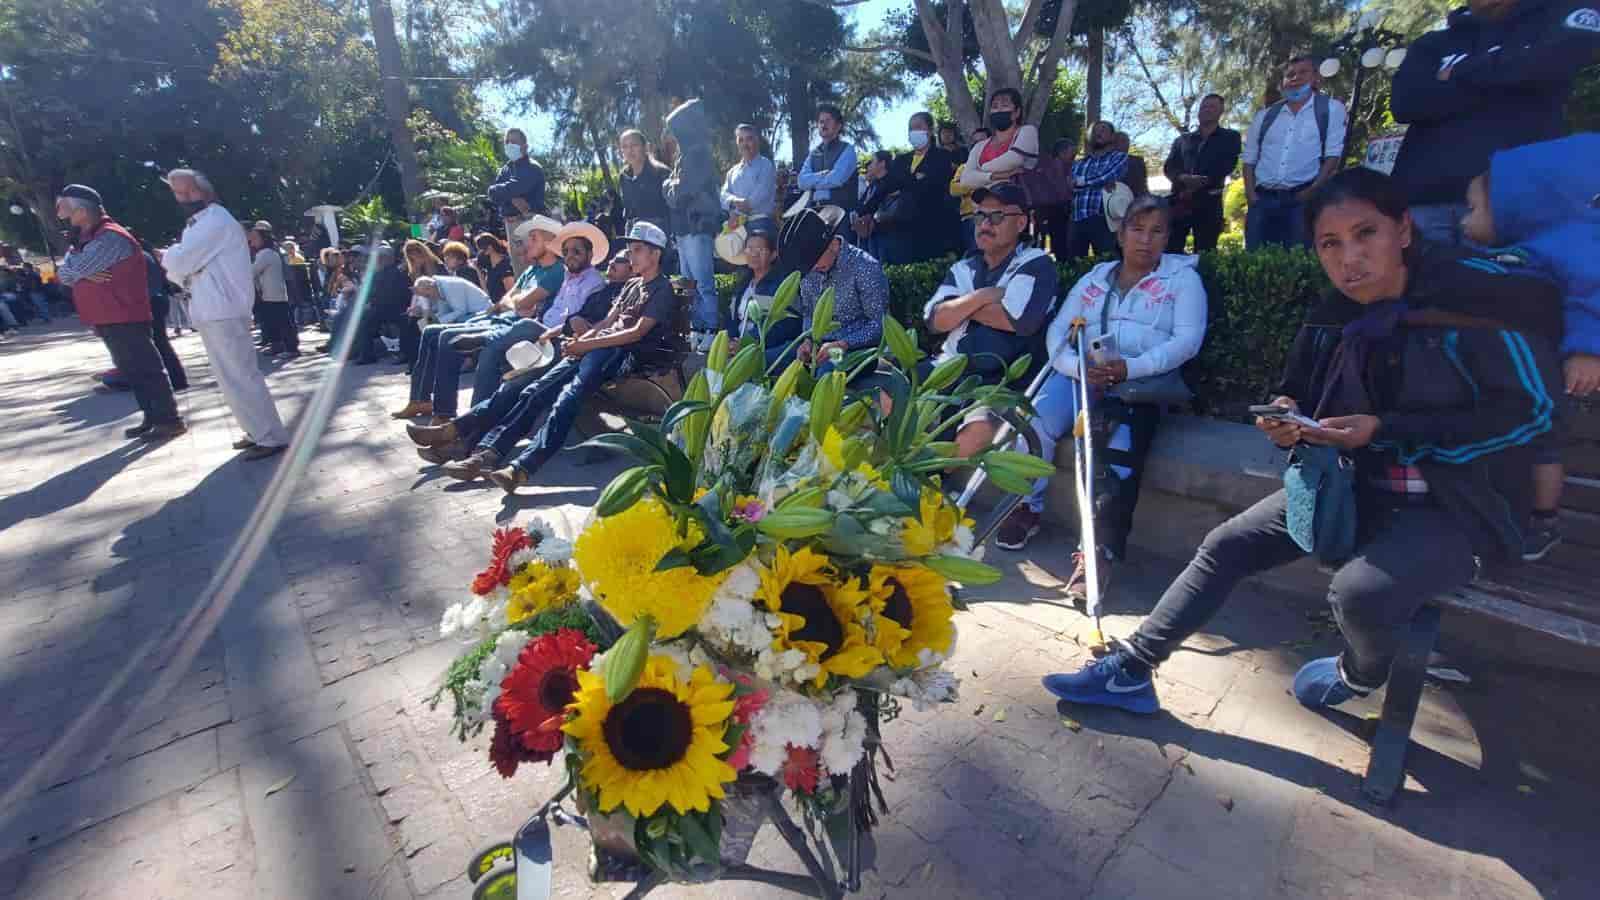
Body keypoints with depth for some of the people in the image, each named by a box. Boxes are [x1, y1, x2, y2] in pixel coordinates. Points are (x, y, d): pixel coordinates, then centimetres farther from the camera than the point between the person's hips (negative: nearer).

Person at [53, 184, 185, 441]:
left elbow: (75, 268, -18)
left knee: (147, 369, -7)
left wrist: (78, 270, 3)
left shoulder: (110, 237, -14)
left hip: (125, 320, -10)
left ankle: (169, 421, -5)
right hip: (108, 321, 10)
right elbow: (64, 274, 9)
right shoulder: (86, 240, 18)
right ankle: (152, 418, 17)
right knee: (132, 371, 12)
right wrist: (84, 272, -10)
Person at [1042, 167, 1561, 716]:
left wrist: (1384, 430, -21)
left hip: (1459, 503, -5)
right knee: (1227, 545, -4)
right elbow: (1317, 412, 12)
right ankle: (1129, 670, 1)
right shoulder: (1332, 319, 2)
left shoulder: (1477, 292, -15)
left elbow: (1530, 409, -15)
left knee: (1360, 591, -31)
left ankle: (1360, 675, 7)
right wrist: (1291, 428, -12)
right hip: (1359, 485, 6)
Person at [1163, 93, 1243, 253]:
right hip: (1180, 199, 2)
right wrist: (1184, 178, -12)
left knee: (1204, 254, -6)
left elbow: (1225, 167, 0)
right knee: (1170, 249, -9)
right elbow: (1169, 168, 9)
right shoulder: (1182, 140, 22)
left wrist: (1201, 183, -13)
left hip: (1208, 201, -2)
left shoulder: (1230, 137, 15)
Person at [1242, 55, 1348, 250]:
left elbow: (1334, 154, 1)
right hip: (1262, 200, 3)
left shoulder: (1331, 108, 10)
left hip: (1304, 199, -3)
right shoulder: (1264, 116, 19)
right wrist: (1251, 196, 0)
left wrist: (1313, 191, -12)